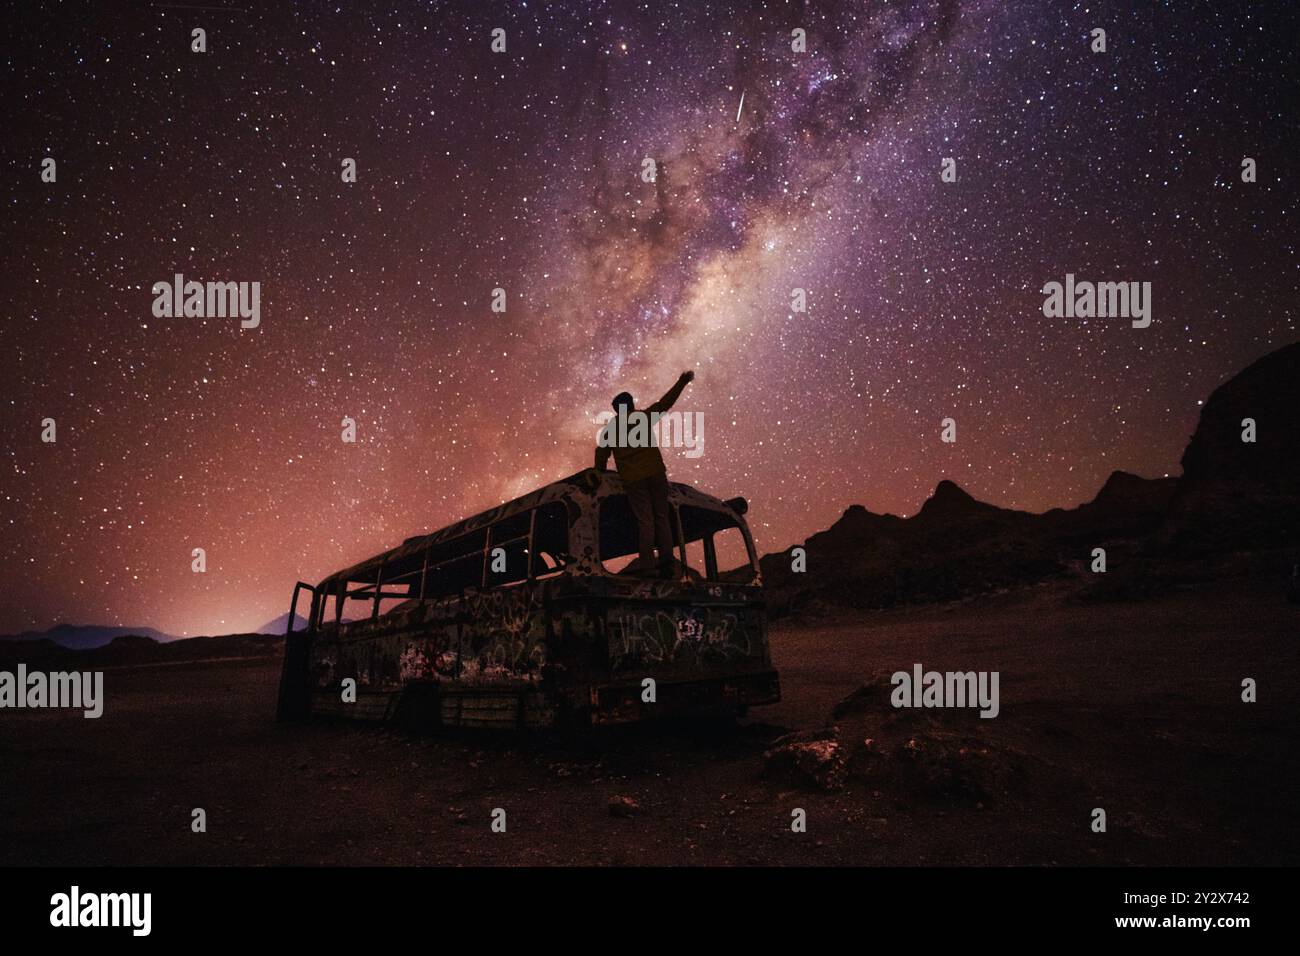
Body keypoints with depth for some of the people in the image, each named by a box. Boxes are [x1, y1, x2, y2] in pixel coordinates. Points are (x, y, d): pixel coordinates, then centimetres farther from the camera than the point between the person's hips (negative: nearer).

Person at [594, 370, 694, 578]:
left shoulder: (610, 427, 6)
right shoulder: (644, 417, 4)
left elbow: (602, 452, 11)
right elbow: (665, 402, 8)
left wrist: (600, 471, 28)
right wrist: (681, 383, 17)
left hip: (633, 480, 0)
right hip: (656, 474, 0)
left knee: (645, 520, 0)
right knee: (662, 518, 6)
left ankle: (647, 563, -8)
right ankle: (666, 561, 0)